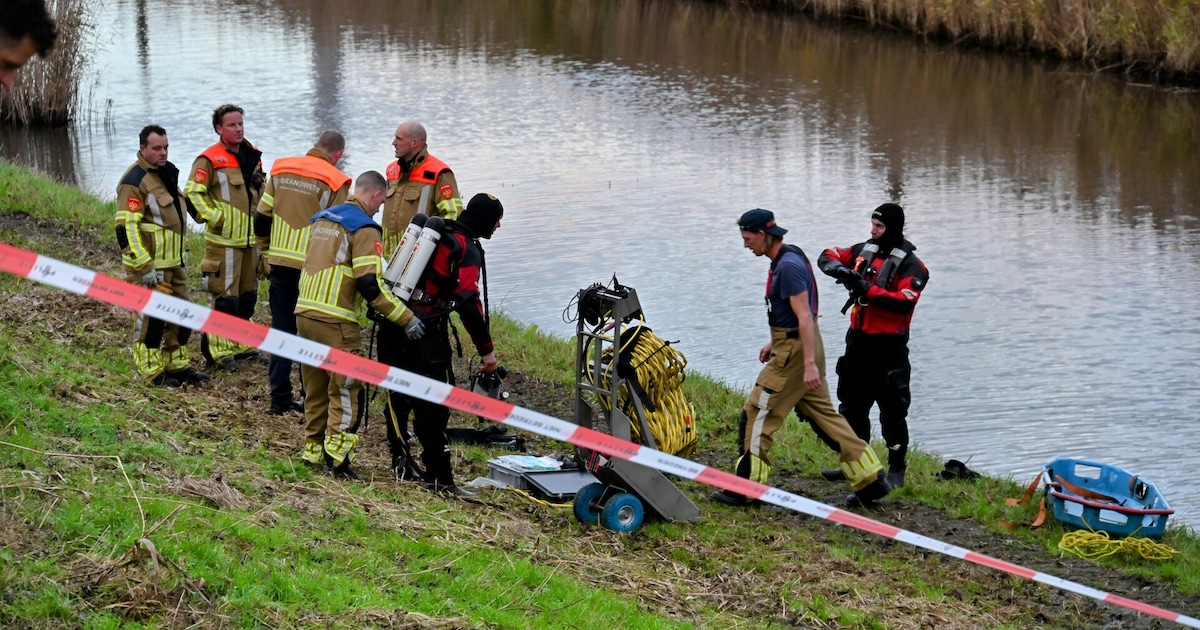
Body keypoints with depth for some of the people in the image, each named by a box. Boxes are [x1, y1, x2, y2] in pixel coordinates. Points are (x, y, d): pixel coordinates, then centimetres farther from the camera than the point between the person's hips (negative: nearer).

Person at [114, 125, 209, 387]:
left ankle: (178, 365, 26)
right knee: (151, 317, -4)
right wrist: (144, 267, -23)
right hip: (149, 265, -9)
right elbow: (126, 227, -20)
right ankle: (152, 371, 6)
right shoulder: (135, 181, -16)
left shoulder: (167, 172, 13)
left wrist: (180, 255, 26)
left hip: (172, 263, 9)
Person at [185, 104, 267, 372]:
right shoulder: (210, 160, -13)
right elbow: (193, 193, -16)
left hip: (249, 239, 7)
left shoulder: (253, 156, 10)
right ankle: (219, 350, 1)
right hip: (224, 241, -7)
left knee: (247, 297, 15)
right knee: (225, 298, -6)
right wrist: (214, 217, -18)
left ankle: (240, 345, 27)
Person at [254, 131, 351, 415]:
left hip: (280, 263, 4)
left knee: (282, 328, 11)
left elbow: (261, 219, 8)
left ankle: (280, 398, 12)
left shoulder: (280, 170, 5)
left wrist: (267, 254, 19)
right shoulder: (334, 182, -10)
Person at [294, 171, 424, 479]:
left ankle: (313, 451, 20)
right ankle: (337, 454, -9)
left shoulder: (323, 218, 17)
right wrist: (405, 318, -12)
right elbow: (369, 284, -16)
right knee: (347, 390, -3)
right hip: (336, 323, -8)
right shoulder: (365, 228, -9)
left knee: (316, 388, 16)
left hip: (305, 313, 8)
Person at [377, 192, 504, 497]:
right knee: (433, 406, -6)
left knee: (398, 396, 17)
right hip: (425, 333, -8)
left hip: (392, 323, 8)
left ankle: (400, 462, 24)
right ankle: (439, 477, -5)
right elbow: (469, 303, -16)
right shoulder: (467, 250, -9)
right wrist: (486, 349, -11)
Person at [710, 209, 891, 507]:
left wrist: (809, 364, -27)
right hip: (798, 346, 11)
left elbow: (804, 317, -24)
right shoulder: (790, 258, 13)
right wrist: (774, 342, 26)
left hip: (795, 350, -11)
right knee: (823, 414, 13)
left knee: (756, 414, -4)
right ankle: (870, 479, 13)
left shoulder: (788, 265, -19)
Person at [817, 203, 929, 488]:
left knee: (892, 410, -2)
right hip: (858, 340, 7)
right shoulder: (864, 251, 8)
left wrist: (868, 289, -26)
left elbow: (904, 303, -23)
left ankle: (896, 470, 7)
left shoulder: (910, 265, -11)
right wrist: (838, 268, -12)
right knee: (852, 404, 15)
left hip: (888, 347, -7)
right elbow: (826, 257, 11)